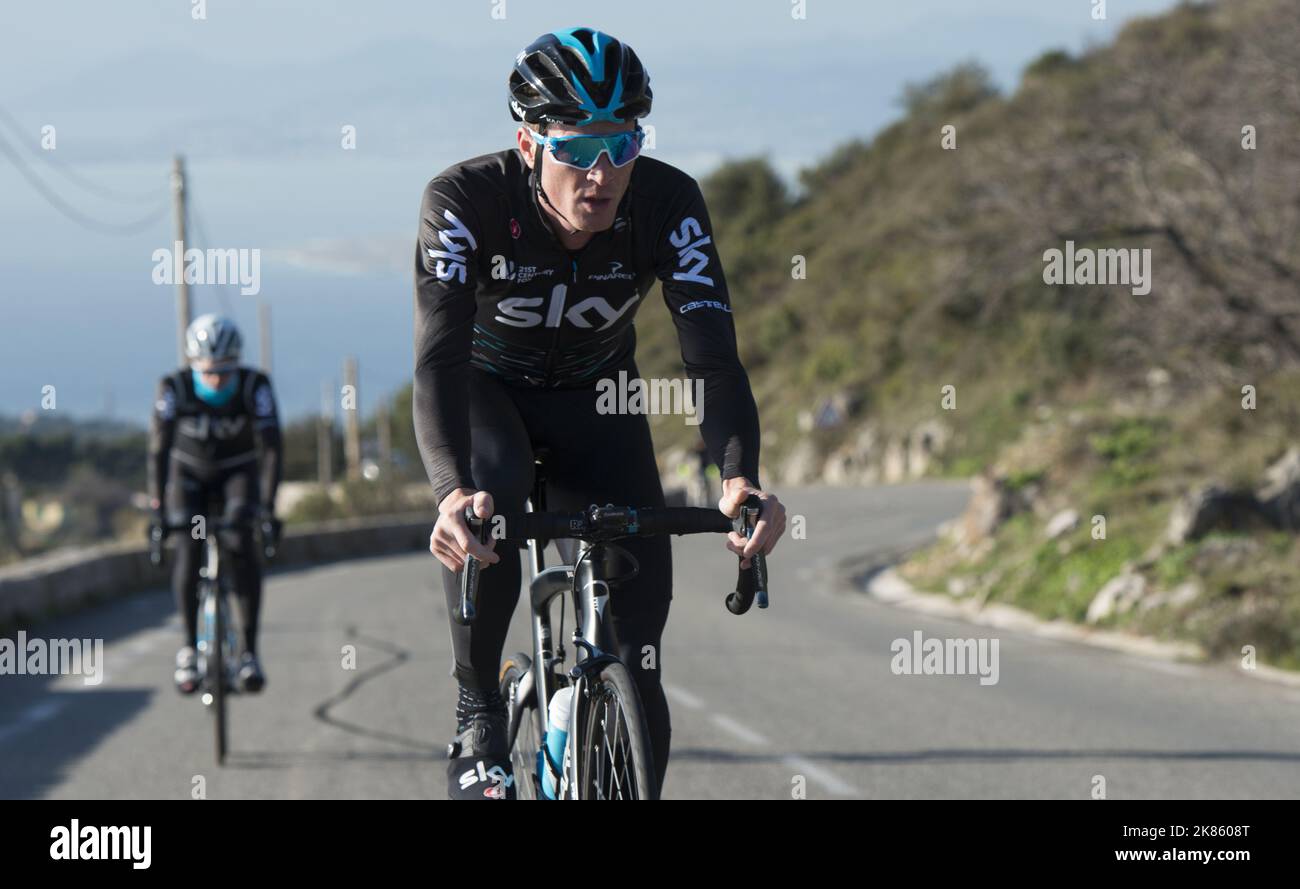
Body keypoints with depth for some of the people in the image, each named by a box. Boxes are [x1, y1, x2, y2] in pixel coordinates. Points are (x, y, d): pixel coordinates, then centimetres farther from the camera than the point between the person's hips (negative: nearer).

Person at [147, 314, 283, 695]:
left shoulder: (255, 385, -28)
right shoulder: (173, 388, -27)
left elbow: (270, 447, -30)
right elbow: (159, 449, -29)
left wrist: (267, 506, -39)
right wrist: (157, 509, -37)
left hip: (238, 471, -1)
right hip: (191, 473, 1)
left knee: (240, 543, -24)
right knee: (187, 547, -20)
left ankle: (250, 650, -19)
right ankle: (189, 645, -5)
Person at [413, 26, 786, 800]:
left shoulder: (668, 204, -27)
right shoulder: (465, 200, -32)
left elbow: (713, 352, -34)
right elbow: (440, 360, -41)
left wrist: (740, 477, -53)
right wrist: (453, 491, -59)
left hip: (596, 400, 2)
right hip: (487, 389, -2)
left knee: (636, 649, -11)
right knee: (489, 502, -37)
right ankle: (479, 722, -19)